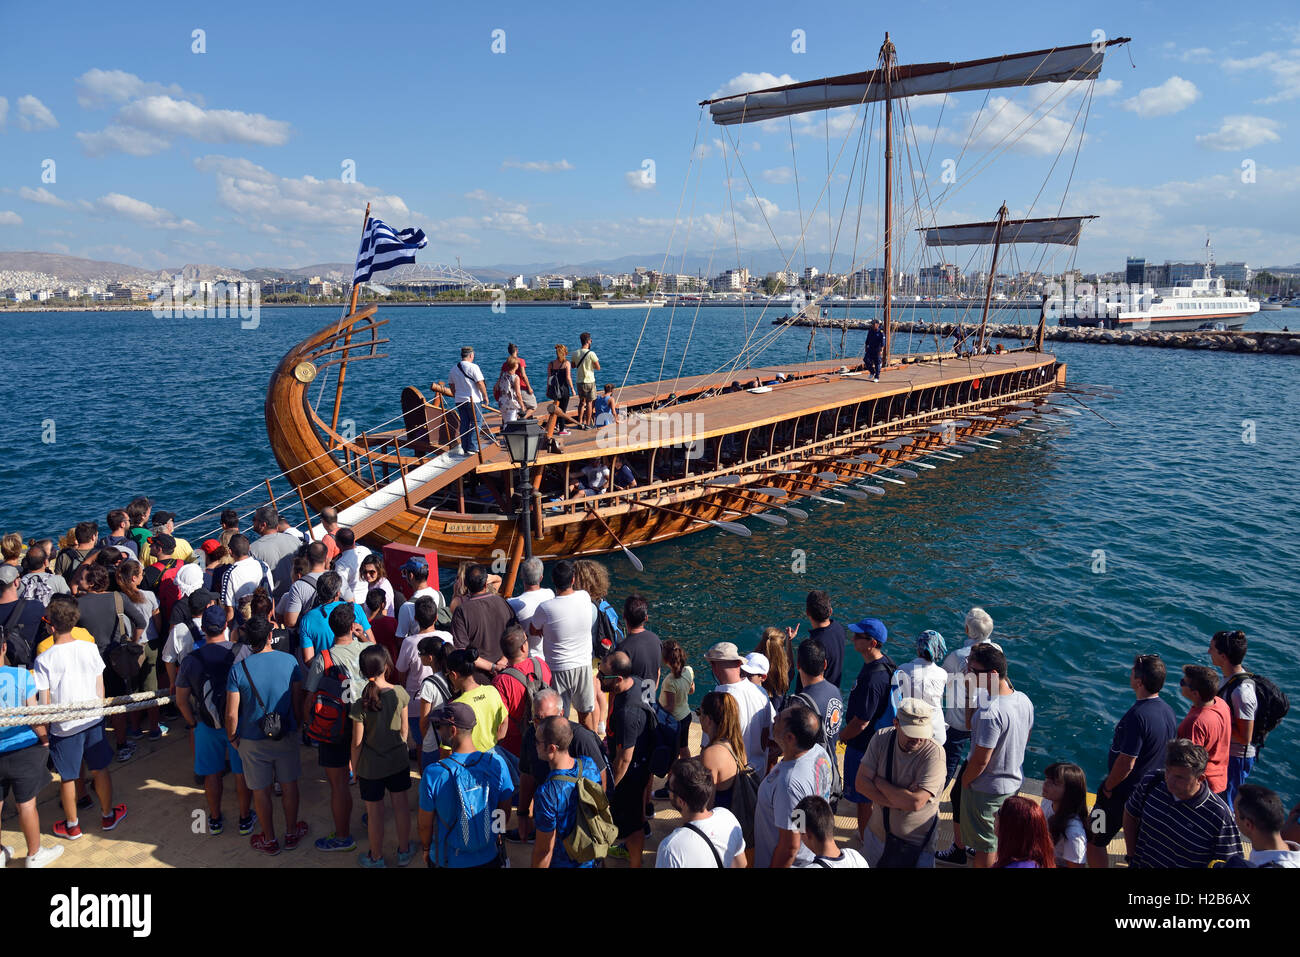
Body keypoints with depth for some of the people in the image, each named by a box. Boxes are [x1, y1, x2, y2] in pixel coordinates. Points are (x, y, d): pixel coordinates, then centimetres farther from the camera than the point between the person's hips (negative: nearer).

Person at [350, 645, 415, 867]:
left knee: (375, 811, 13)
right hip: (399, 761, 3)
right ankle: (404, 851, 35)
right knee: (400, 804, 19)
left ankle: (376, 857, 31)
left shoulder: (361, 704, -21)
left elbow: (357, 743, -13)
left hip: (371, 766, -3)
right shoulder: (399, 693, -13)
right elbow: (404, 729, -1)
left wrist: (355, 769, 2)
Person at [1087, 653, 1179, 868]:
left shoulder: (1138, 715, -29)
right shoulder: (1168, 711, -1)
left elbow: (1126, 763, -27)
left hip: (1123, 793, -9)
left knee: (1094, 842, 5)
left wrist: (1107, 787, -12)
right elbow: (1167, 752, 11)